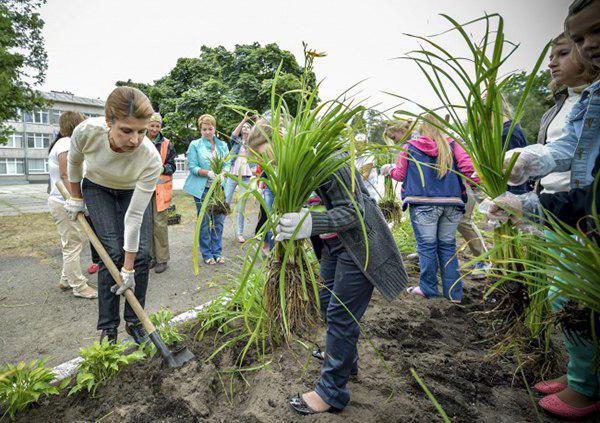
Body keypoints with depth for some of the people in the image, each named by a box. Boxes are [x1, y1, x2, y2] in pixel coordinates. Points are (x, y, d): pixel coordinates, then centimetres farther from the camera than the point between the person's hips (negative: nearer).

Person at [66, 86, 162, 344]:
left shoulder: (151, 159, -37)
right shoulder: (87, 131, -35)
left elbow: (134, 216, -32)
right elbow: (74, 161, -8)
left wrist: (128, 269, -28)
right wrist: (76, 199, 4)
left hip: (133, 192, 0)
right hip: (97, 189, 0)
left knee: (141, 253, -10)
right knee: (113, 252, -12)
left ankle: (133, 321, 8)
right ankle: (107, 327, 2)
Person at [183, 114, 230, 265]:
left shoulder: (223, 145, 11)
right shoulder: (195, 145, 2)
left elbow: (227, 164, 7)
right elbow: (192, 167, -4)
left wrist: (222, 175, -14)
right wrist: (208, 173, -19)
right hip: (202, 189, -3)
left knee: (219, 221, 5)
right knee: (205, 222, 4)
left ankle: (217, 252, 18)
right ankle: (207, 254, 15)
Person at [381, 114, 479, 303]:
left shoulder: (408, 148, 5)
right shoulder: (452, 145, 9)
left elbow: (399, 175, 11)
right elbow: (467, 166, -2)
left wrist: (389, 169, 30)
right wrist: (476, 184, 10)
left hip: (423, 204, -3)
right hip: (452, 203, 3)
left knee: (427, 246, 6)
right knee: (448, 245, 12)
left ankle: (428, 288, 15)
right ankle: (454, 292, 18)